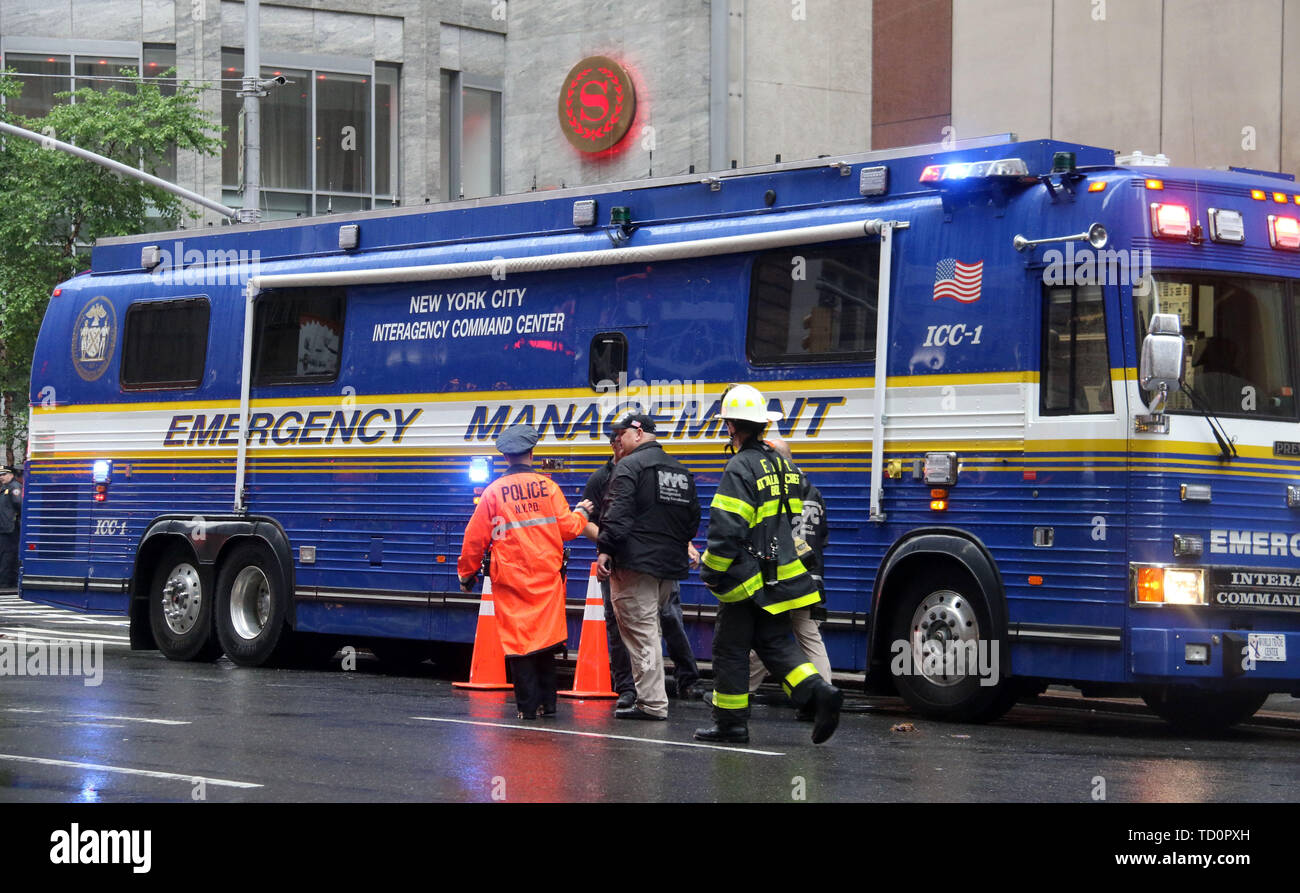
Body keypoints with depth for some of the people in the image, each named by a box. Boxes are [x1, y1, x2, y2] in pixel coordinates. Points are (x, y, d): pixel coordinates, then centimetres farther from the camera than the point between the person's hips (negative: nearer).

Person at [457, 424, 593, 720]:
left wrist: (467, 574, 14)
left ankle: (527, 705, 0)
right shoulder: (548, 487, -1)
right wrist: (582, 513, 24)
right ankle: (546, 703, 12)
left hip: (511, 578, -2)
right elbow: (567, 528, 1)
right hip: (546, 574, 2)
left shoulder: (494, 491, -3)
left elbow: (476, 538, 1)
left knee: (518, 640, 2)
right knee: (544, 638, 11)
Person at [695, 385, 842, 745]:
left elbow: (727, 529, -20)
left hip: (746, 580, -8)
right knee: (775, 642, 12)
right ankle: (818, 692, -8)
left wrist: (712, 572, -11)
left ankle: (731, 723, 8)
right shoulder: (780, 464, 11)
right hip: (780, 577, 8)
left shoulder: (740, 468, -16)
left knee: (731, 648, 3)